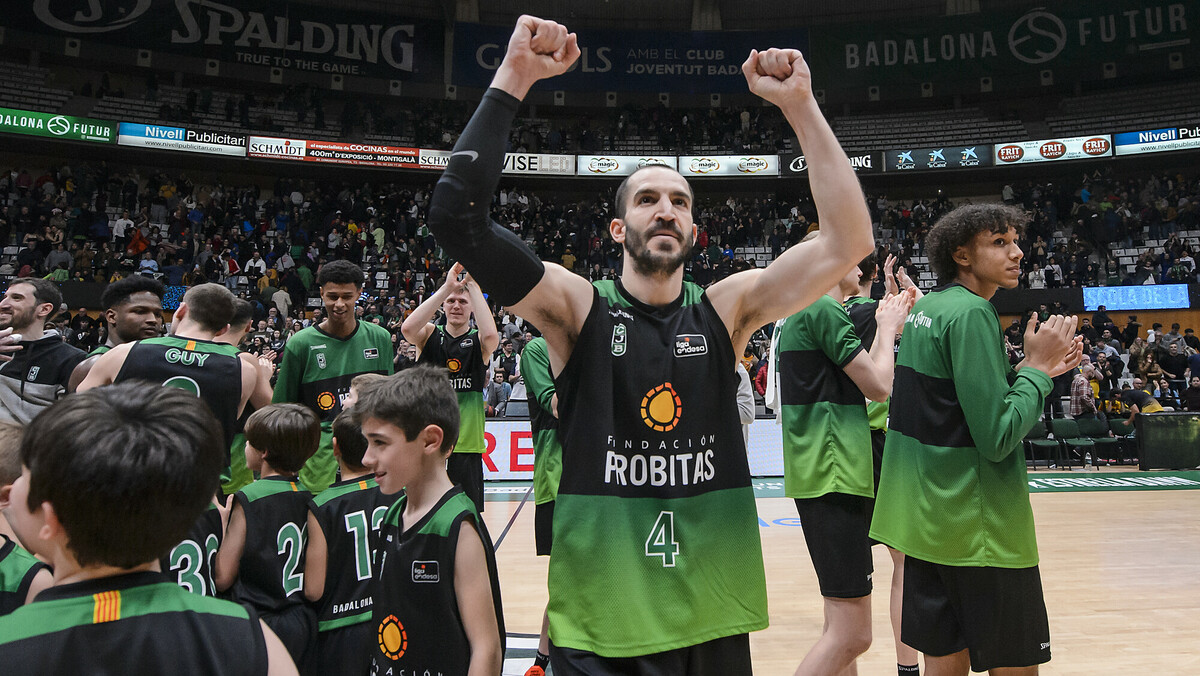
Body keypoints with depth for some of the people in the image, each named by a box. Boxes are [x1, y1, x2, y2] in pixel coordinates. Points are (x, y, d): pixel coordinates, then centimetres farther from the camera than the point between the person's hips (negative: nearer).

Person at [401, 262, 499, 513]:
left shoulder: (478, 341, 4)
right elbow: (407, 328, -19)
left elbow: (491, 335, -22)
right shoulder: (429, 335, 5)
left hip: (466, 447, 0)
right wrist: (447, 287, -23)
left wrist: (473, 286, -19)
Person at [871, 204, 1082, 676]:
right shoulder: (971, 313, -17)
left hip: (924, 519, 8)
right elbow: (997, 439, -21)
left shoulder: (925, 308, 10)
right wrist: (1035, 368, -9)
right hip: (975, 527, -8)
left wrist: (1029, 370, 13)